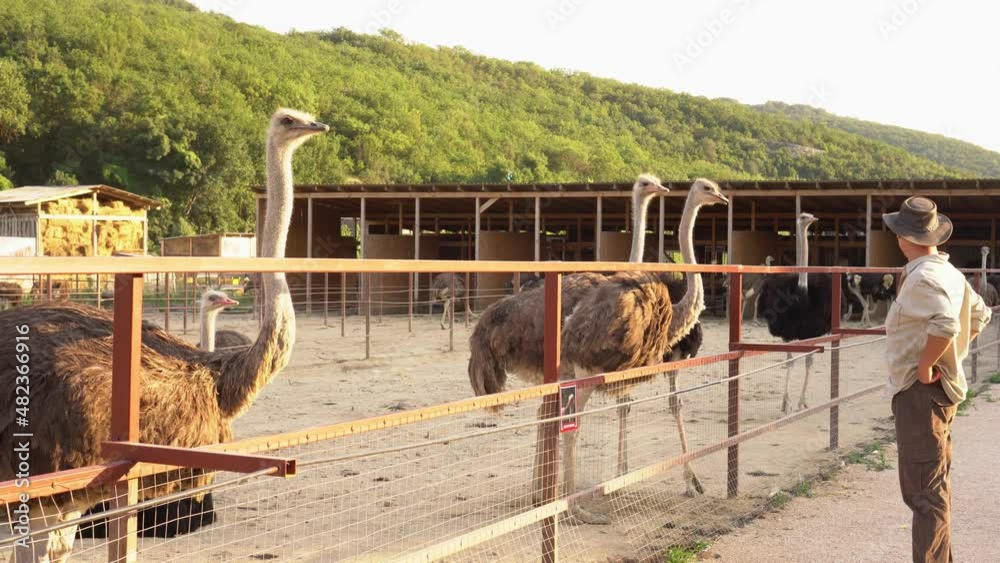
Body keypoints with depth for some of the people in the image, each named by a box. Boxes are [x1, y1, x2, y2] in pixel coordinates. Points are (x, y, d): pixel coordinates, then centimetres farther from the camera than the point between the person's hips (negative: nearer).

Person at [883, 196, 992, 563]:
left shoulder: (922, 277, -19)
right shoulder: (950, 273, 11)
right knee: (934, 487, 20)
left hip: (921, 391, -10)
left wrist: (924, 367, -23)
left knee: (924, 491, -7)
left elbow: (946, 325, -34)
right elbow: (980, 315, 24)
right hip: (944, 389, 10)